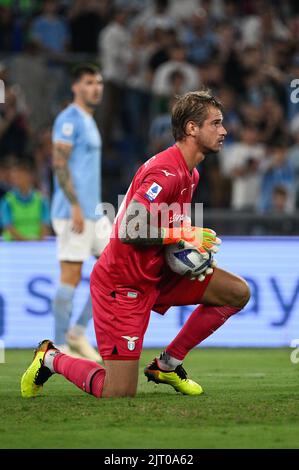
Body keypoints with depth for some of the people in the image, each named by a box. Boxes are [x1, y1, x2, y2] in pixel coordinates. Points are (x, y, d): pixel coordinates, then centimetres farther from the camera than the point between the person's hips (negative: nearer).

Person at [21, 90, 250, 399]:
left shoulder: (190, 174, 9)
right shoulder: (165, 172, -23)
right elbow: (129, 229, -31)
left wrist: (197, 247, 2)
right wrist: (185, 236, -22)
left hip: (157, 275, 9)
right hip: (123, 284, -9)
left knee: (238, 292, 1)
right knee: (118, 395, -12)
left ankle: (168, 364, 10)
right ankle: (51, 359, 16)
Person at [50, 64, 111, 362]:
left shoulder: (88, 121, 19)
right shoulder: (69, 119, -9)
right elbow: (59, 164, -17)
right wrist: (76, 206, -21)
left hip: (92, 212, 10)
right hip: (73, 211, -10)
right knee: (70, 276, -7)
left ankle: (78, 332, 9)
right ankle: (60, 347, 0)